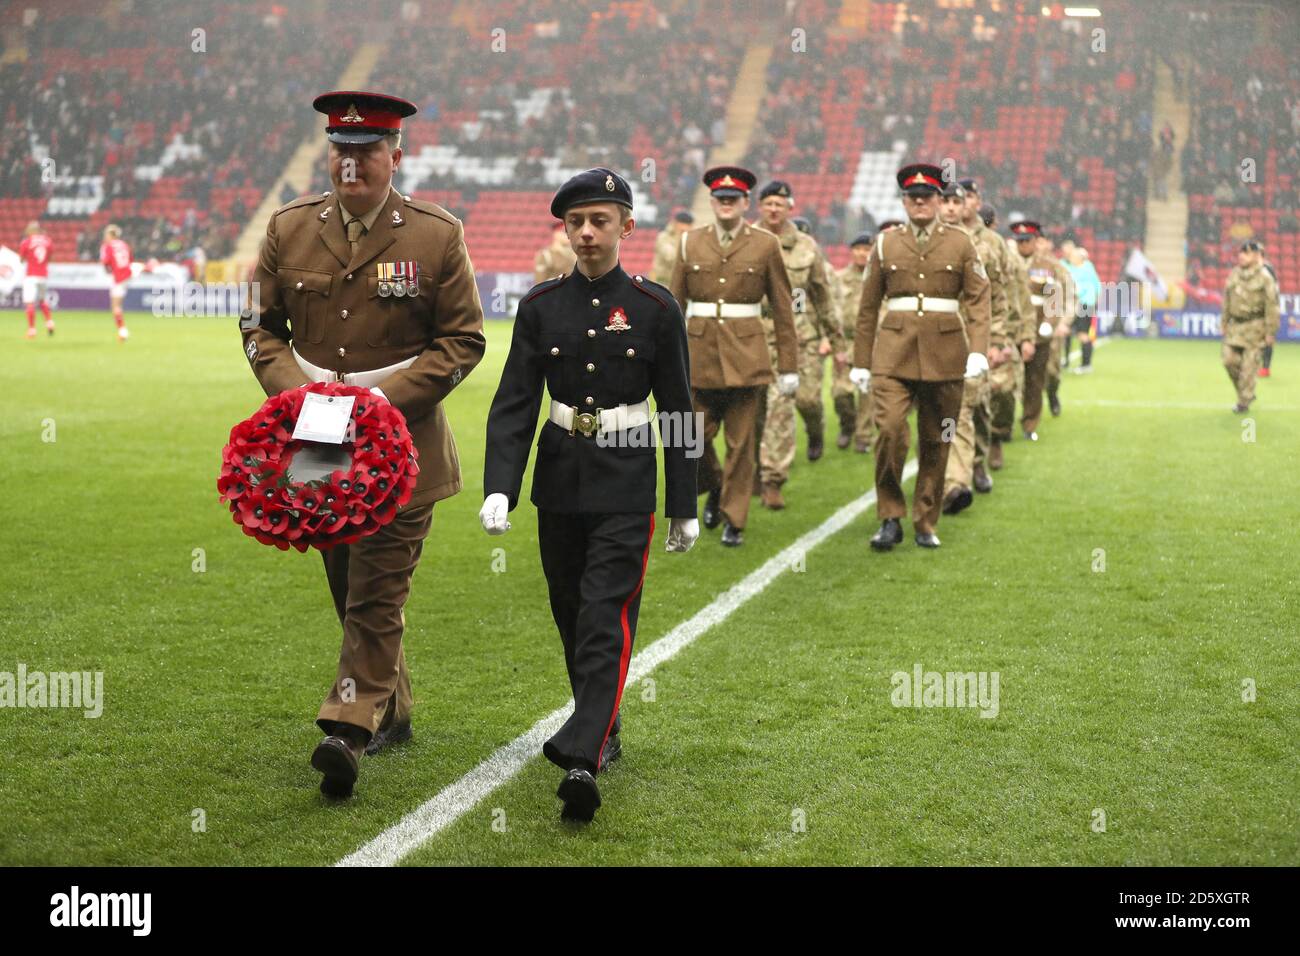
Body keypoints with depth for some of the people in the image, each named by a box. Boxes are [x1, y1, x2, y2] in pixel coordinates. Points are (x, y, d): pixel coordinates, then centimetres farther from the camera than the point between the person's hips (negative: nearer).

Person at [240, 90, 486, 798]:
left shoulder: (437, 235, -5)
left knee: (377, 589, -7)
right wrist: (295, 387, -9)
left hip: (402, 442, -4)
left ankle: (348, 727, -6)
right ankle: (390, 711, 31)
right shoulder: (288, 229, 4)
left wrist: (388, 395, -15)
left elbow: (463, 341, -4)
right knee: (349, 588, 15)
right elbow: (260, 325, 9)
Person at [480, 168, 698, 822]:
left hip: (625, 482, -3)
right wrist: (499, 487, -13)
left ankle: (581, 758, -22)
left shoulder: (655, 307, -3)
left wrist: (683, 508, 3)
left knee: (606, 616, -13)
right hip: (560, 479, 4)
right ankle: (603, 731, 30)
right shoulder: (541, 305, 3)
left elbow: (678, 410, 2)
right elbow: (514, 402, -1)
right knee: (571, 615, 11)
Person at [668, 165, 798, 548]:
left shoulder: (765, 245, 1)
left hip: (745, 356, -2)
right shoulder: (690, 243, 6)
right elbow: (674, 305, 9)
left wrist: (788, 366, 1)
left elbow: (782, 309, 3)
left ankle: (734, 521, 12)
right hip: (699, 354, 2)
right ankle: (714, 489, 31)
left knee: (740, 442, 1)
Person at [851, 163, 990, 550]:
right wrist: (861, 361, 8)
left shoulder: (960, 244, 6)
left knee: (935, 442, 6)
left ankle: (925, 524, 18)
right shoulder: (885, 244, 7)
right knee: (889, 431, -16)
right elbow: (868, 307, 10)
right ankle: (890, 518, -3)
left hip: (944, 354, 0)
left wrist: (978, 350, -12)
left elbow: (979, 299, 1)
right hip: (894, 354, 0)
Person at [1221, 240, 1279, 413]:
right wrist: (1225, 325, 15)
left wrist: (1270, 332, -13)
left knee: (1248, 365, -4)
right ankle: (1247, 393, 21)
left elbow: (1272, 305, -11)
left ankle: (1244, 402, 5)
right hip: (1236, 326, 6)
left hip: (1255, 327, -6)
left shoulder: (1264, 277, -10)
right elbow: (1227, 302, 15)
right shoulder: (1234, 275, 8)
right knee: (1230, 360, 1)